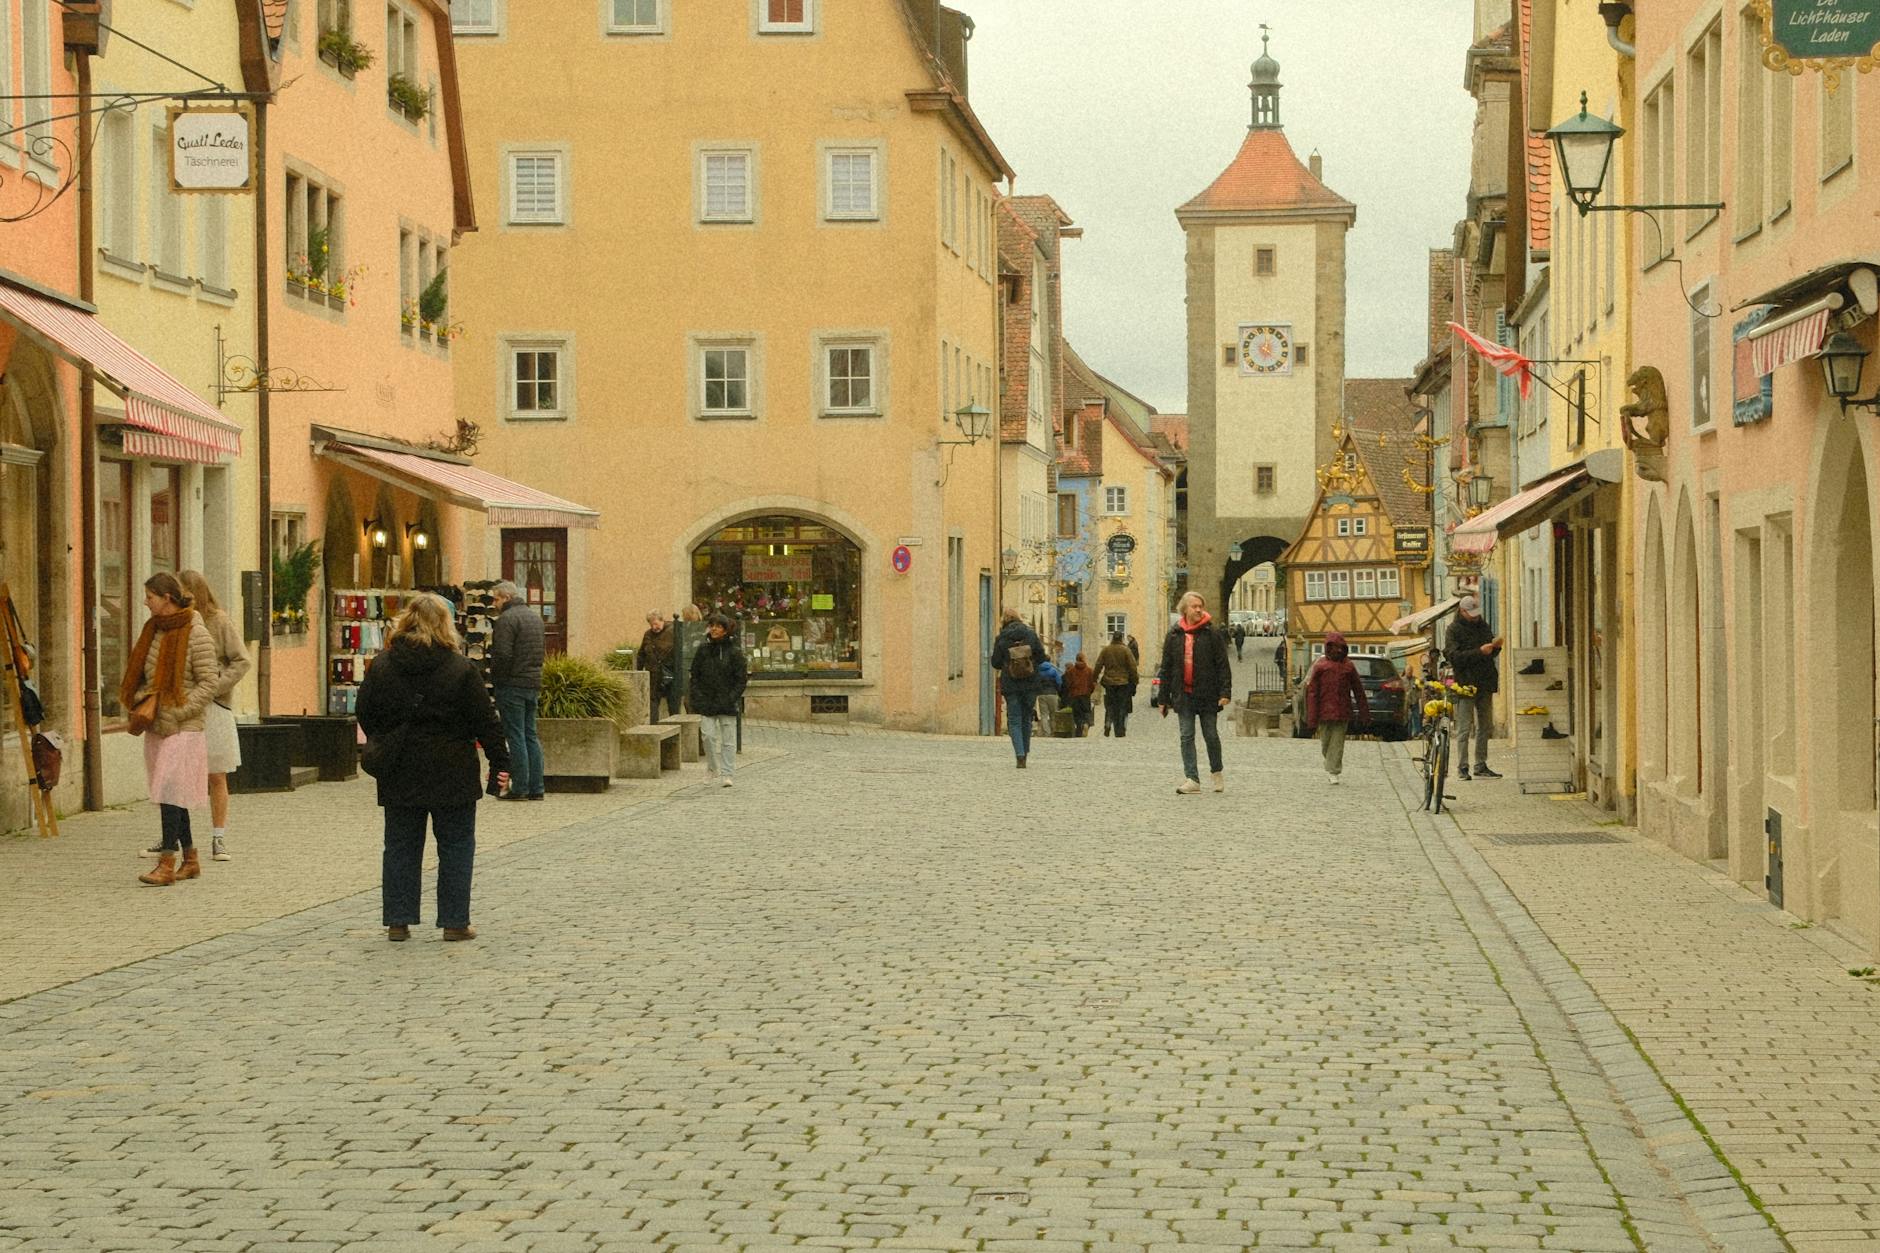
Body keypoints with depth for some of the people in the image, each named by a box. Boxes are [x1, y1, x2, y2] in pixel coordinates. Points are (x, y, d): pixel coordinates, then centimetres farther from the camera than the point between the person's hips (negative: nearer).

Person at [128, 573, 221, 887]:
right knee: (171, 795, 11)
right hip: (156, 729, 8)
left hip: (183, 729, -8)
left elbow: (208, 683, -12)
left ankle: (167, 864, -15)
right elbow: (139, 674, 21)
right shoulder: (153, 631, 12)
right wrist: (139, 699, 1)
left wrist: (176, 712, -18)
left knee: (170, 791, -13)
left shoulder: (196, 634, -10)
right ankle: (190, 860, 20)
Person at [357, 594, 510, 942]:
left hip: (399, 776, 3)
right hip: (452, 775, -3)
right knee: (456, 847, 7)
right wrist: (500, 763, 1)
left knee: (401, 847, 11)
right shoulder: (460, 668, -9)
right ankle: (455, 921, 7)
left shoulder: (380, 666, -1)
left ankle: (398, 921, 10)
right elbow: (486, 721, -6)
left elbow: (365, 717, 7)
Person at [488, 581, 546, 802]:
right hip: (534, 683, 8)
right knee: (531, 735, 11)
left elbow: (502, 655, -19)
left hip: (512, 684, -8)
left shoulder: (507, 618, -13)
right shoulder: (535, 616, 16)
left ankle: (521, 788, -5)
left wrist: (495, 678, -8)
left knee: (516, 736, -5)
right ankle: (537, 787, 10)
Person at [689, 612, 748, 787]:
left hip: (727, 703, -1)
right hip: (707, 702, 2)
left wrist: (732, 698, -12)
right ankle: (712, 765, 15)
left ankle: (725, 774, 3)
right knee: (709, 735, -8)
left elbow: (742, 679, -2)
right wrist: (697, 697, -2)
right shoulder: (703, 650, 6)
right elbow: (695, 675, 10)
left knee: (728, 740, 0)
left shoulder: (735, 652, -2)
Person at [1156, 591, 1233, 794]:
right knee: (1186, 736, -1)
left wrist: (1225, 692, -13)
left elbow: (1223, 664, -4)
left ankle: (1217, 772, 27)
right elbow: (1166, 668, 10)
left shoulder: (1212, 633, -3)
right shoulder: (1174, 634, 6)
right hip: (1184, 693, 2)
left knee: (1211, 735, 6)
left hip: (1207, 693, -2)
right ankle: (1192, 779, -1)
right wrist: (1164, 699, 8)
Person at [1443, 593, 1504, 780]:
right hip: (1465, 684, -7)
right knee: (1464, 728, -8)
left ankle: (1481, 766, 16)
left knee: (1484, 727, 9)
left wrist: (1495, 647, -1)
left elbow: (1492, 655, 22)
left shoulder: (1483, 627, 15)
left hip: (1485, 684, 7)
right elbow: (1454, 657, -16)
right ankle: (1462, 767, -6)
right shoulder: (1454, 630, -5)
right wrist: (1479, 652, -22)